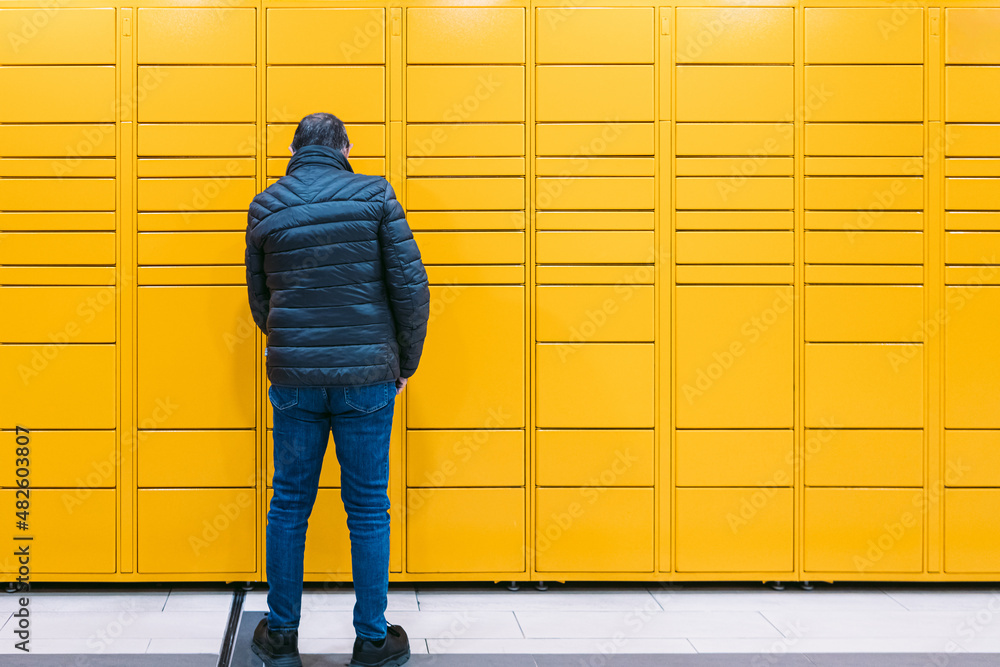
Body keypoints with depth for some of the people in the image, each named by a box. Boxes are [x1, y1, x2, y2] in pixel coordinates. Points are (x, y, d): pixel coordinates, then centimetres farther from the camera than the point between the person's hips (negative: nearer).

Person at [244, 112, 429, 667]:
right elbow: (410, 286, -6)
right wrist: (406, 361, 5)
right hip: (367, 375, -2)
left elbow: (259, 300, 11)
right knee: (368, 509, 7)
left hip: (293, 378, 2)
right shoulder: (374, 195, -2)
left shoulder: (265, 207, 6)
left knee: (289, 504, 12)